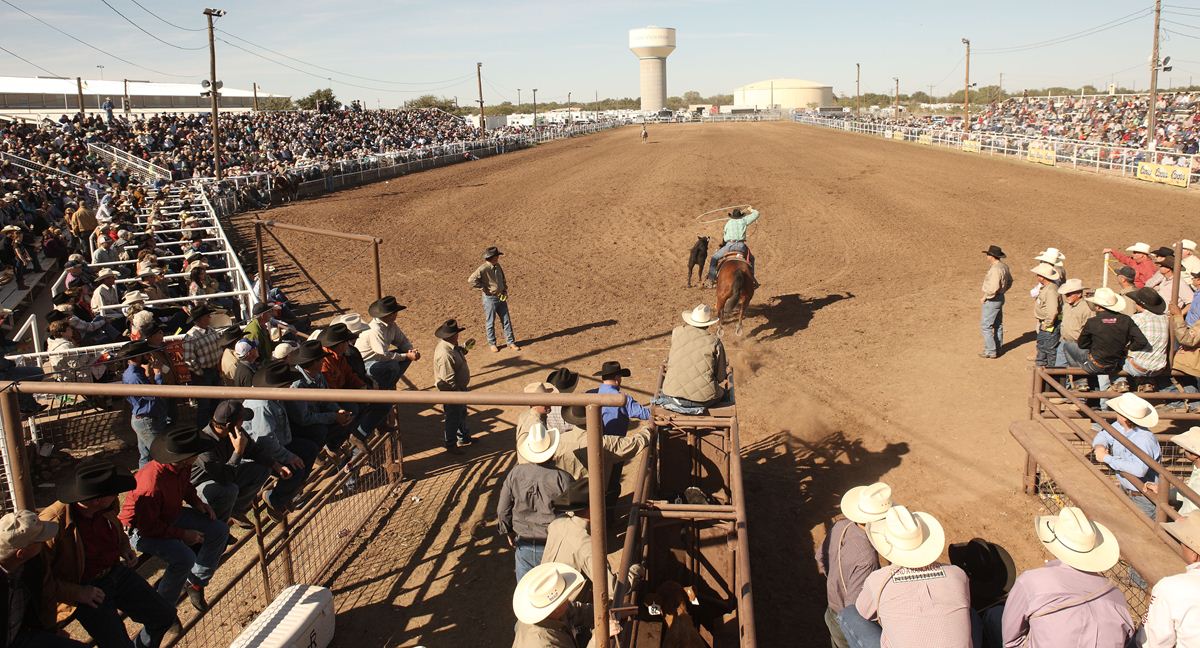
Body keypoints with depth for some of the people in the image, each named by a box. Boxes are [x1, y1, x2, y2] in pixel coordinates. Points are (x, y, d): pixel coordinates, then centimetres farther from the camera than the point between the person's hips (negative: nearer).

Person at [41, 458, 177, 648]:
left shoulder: (107, 507, -7)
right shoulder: (52, 523, -28)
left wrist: (125, 549, 2)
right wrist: (77, 593, -24)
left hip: (117, 572, 6)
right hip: (86, 591, -6)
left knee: (166, 616, 7)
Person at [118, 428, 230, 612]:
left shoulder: (182, 466, -12)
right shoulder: (152, 483, -38)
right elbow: (147, 526, -29)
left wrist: (197, 502, -4)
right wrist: (182, 534, -24)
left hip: (171, 516, 9)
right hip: (141, 530, -9)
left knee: (220, 530, 0)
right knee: (185, 557, -31)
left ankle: (195, 582, 16)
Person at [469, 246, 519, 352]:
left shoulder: (497, 266, 4)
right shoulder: (483, 269, -20)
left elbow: (503, 280, 20)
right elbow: (471, 280, -29)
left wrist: (505, 291, 7)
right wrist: (484, 289, -21)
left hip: (501, 298, 7)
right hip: (490, 298, -7)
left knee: (506, 320, 11)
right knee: (490, 322, 8)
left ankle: (511, 342, 21)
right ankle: (492, 343, 23)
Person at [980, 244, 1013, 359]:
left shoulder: (995, 269, -25)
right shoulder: (1004, 266, 5)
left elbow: (993, 288, -29)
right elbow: (1009, 282, 19)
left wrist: (984, 297, -17)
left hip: (992, 300, -10)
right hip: (1000, 298, 10)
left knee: (985, 326, -3)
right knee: (998, 324, 18)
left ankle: (990, 351, 0)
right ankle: (998, 348, 28)